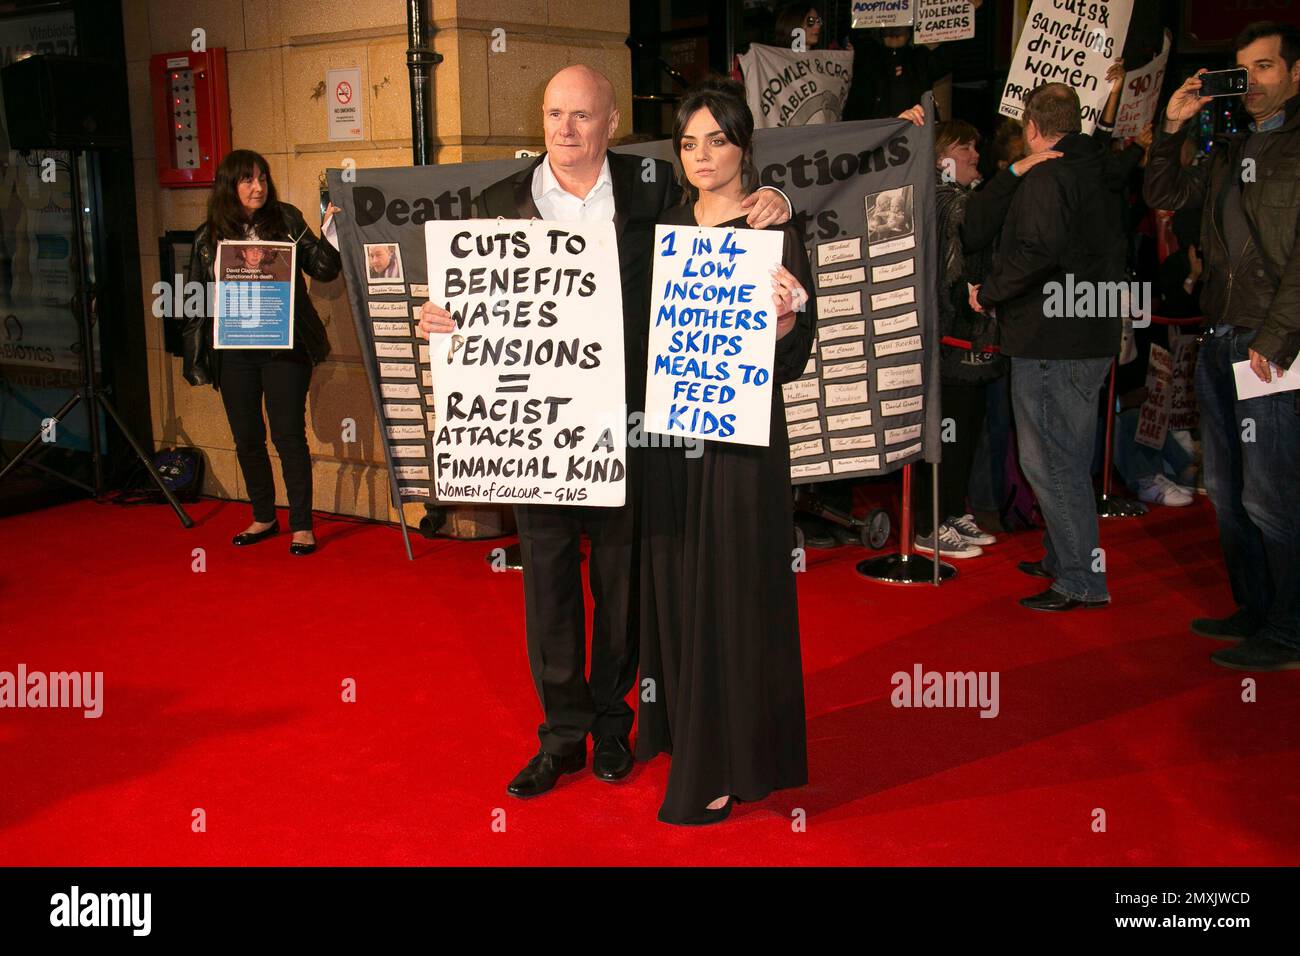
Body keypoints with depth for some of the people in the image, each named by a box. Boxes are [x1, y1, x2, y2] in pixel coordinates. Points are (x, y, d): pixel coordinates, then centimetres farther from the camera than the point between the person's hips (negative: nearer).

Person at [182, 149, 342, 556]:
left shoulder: (286, 220, 1)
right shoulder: (208, 236, 6)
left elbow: (323, 269, 2)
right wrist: (196, 348, 2)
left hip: (283, 347, -3)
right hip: (233, 351, 3)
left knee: (288, 433, -3)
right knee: (246, 438, 11)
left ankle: (302, 525, 6)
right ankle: (264, 518, 27)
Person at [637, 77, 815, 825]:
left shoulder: (776, 234, -7)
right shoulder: (666, 228, 10)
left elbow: (794, 358, -12)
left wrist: (785, 320, -31)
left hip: (740, 435, -6)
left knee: (730, 591, 0)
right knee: (674, 584, 14)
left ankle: (725, 765, 11)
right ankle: (683, 729, 31)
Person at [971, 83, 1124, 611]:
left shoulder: (1045, 178, -15)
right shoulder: (1098, 173, 14)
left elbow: (1036, 252, -28)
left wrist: (988, 292, -14)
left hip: (1049, 342, -10)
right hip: (1093, 336, 10)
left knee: (1049, 462, -5)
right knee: (1070, 458, 18)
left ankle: (1084, 581, -3)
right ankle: (1062, 559, 30)